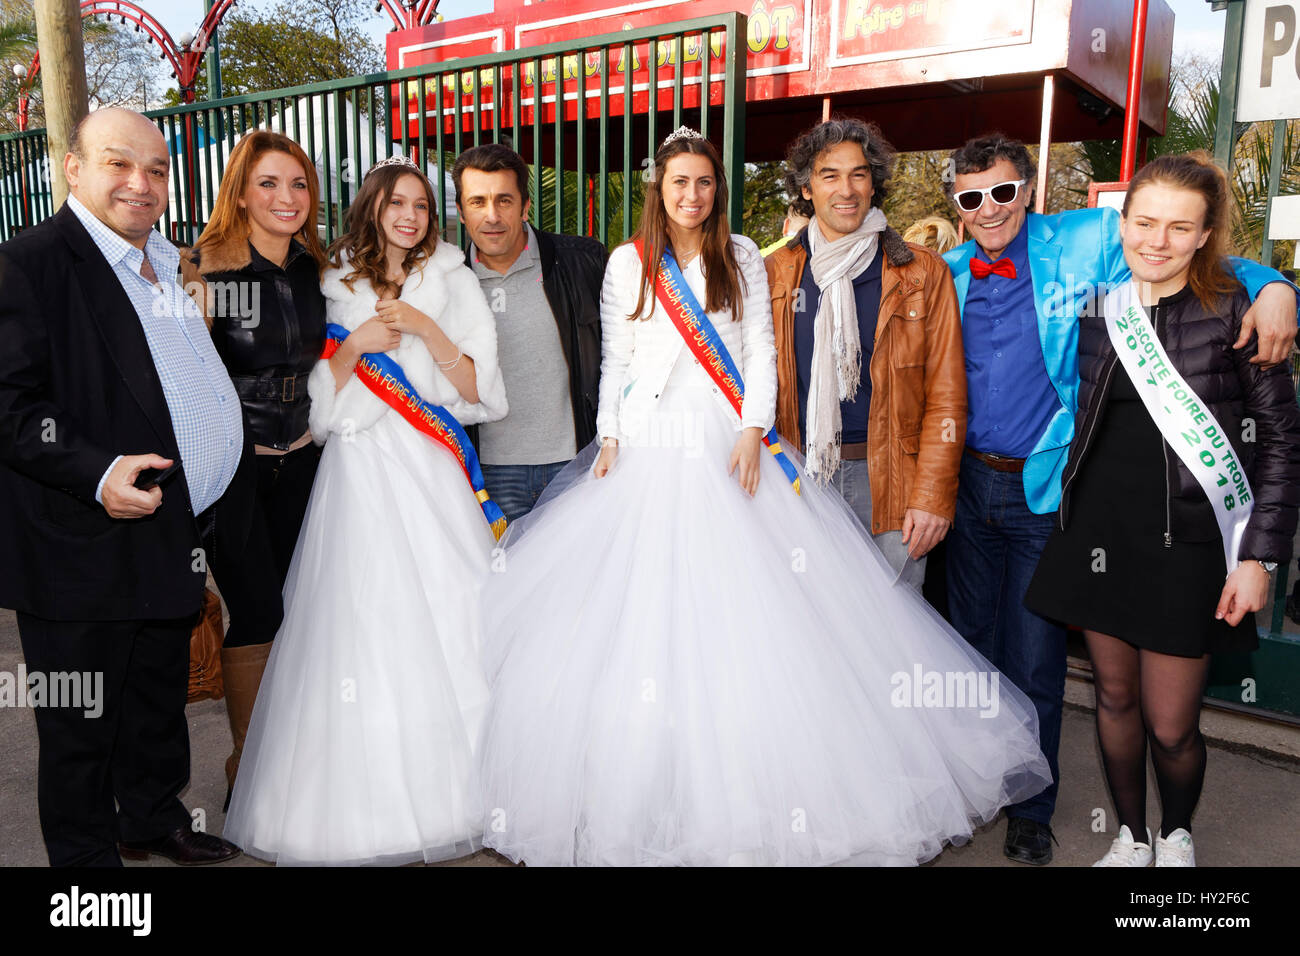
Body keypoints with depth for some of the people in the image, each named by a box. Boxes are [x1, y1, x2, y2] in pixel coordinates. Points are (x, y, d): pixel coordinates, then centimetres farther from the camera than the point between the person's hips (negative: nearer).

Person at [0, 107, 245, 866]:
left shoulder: (169, 265, 13)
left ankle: (154, 819, 42)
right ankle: (87, 854, 27)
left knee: (161, 698, 23)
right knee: (81, 726, 8)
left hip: (170, 541, 8)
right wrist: (96, 473, -30)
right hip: (83, 550, -8)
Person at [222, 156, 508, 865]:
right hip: (359, 477, 1)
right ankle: (368, 802, 11)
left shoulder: (451, 282, 8)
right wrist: (352, 348, -8)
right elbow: (318, 407, 8)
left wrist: (424, 329, -10)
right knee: (358, 626, -3)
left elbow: (480, 392, 1)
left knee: (443, 621, -2)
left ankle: (450, 794, 13)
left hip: (433, 475, 0)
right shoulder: (334, 287, 11)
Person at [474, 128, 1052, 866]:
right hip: (649, 446, 1)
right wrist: (609, 437, 1)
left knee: (744, 607, -4)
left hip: (727, 446, 0)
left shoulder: (742, 258, 11)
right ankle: (641, 788, 10)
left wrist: (754, 431, -8)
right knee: (639, 610, -2)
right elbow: (616, 360, 11)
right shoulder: (628, 263, 11)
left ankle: (758, 789, 8)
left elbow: (761, 353, 5)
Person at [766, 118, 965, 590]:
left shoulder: (922, 273, 1)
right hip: (800, 476, 2)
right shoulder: (776, 272, 6)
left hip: (888, 480, -2)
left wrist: (931, 497, -9)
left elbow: (946, 397, -2)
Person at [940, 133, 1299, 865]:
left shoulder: (1084, 244, -5)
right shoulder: (950, 275, 6)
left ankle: (1032, 810, 28)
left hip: (1044, 491, -3)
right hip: (969, 484, 4)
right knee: (973, 648, 17)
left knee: (1035, 664, 7)